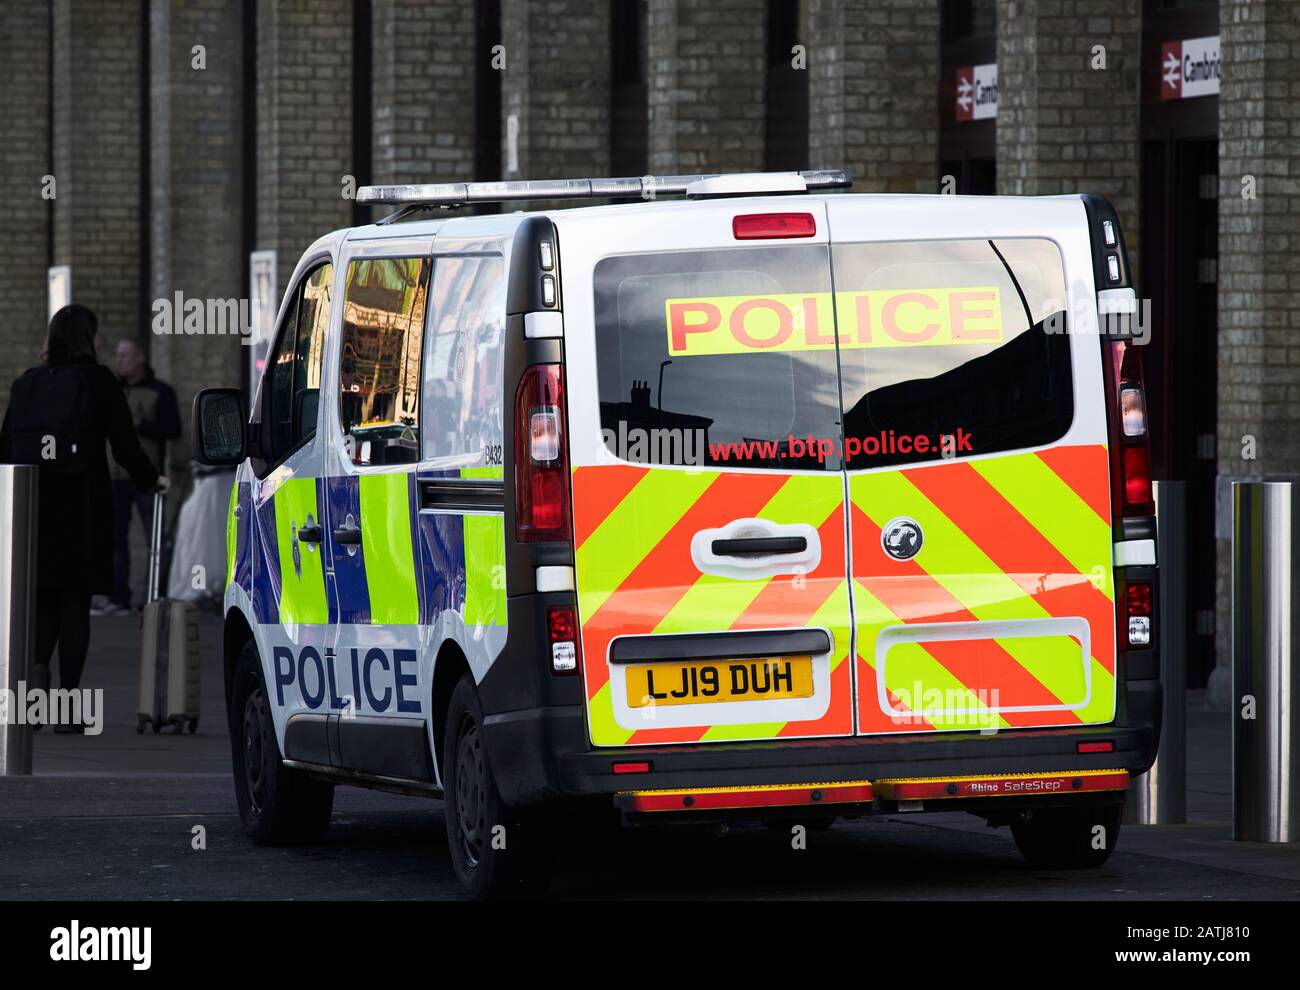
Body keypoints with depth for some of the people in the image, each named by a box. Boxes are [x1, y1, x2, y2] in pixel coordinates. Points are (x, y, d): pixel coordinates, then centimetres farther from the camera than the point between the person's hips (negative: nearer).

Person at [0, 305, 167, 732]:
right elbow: (125, 445, -1)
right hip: (82, 506, -3)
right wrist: (152, 480, 15)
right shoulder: (98, 382, -3)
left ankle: (36, 665, -16)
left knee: (43, 599, 13)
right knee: (74, 601, 4)